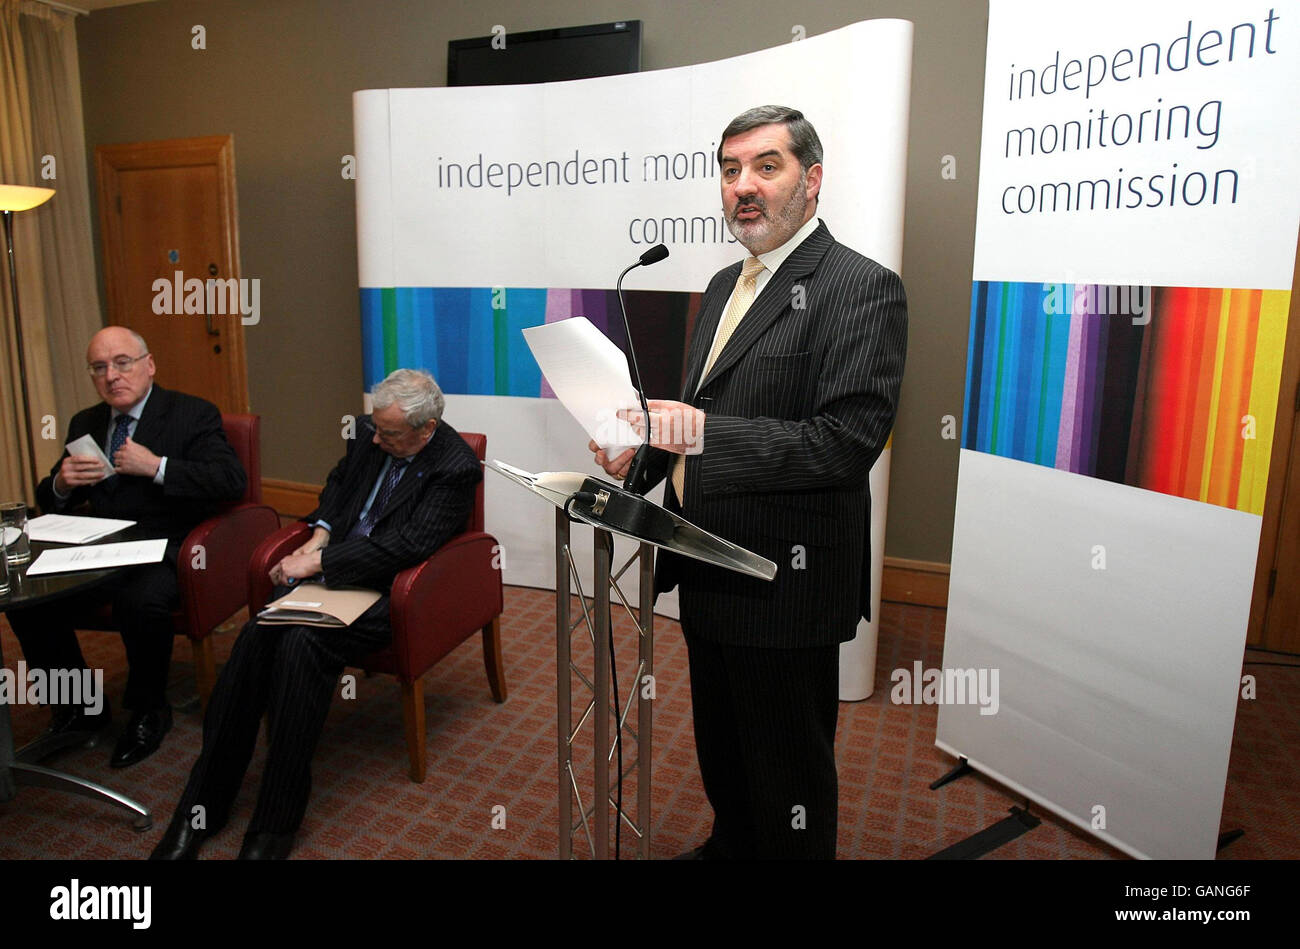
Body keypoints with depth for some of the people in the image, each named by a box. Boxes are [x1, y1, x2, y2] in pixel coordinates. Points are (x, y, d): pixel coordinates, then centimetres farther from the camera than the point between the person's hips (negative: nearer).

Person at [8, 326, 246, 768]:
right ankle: (82, 710, 5)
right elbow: (48, 500, 21)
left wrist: (156, 466, -21)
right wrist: (63, 483, -4)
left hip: (167, 550, -6)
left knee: (140, 602, -34)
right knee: (28, 600, -16)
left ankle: (149, 711, -7)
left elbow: (233, 480, -15)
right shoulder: (85, 424, 17)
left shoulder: (193, 414, -2)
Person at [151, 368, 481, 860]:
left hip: (387, 590, -6)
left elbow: (404, 546, -22)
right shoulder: (370, 431, 5)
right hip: (332, 568, 7)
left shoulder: (454, 468, -16)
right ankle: (202, 805, -10)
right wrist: (319, 537, 6)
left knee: (303, 644, -30)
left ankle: (276, 824, -19)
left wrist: (316, 562, -18)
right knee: (255, 637, -19)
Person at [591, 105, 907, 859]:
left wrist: (705, 431, -31)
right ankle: (731, 847, 51)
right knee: (720, 749, 27)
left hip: (784, 586, -8)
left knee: (788, 772, 11)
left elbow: (848, 441, -26)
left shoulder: (863, 288, -15)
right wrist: (644, 448, 1)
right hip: (710, 572, 9)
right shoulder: (726, 286, 12)